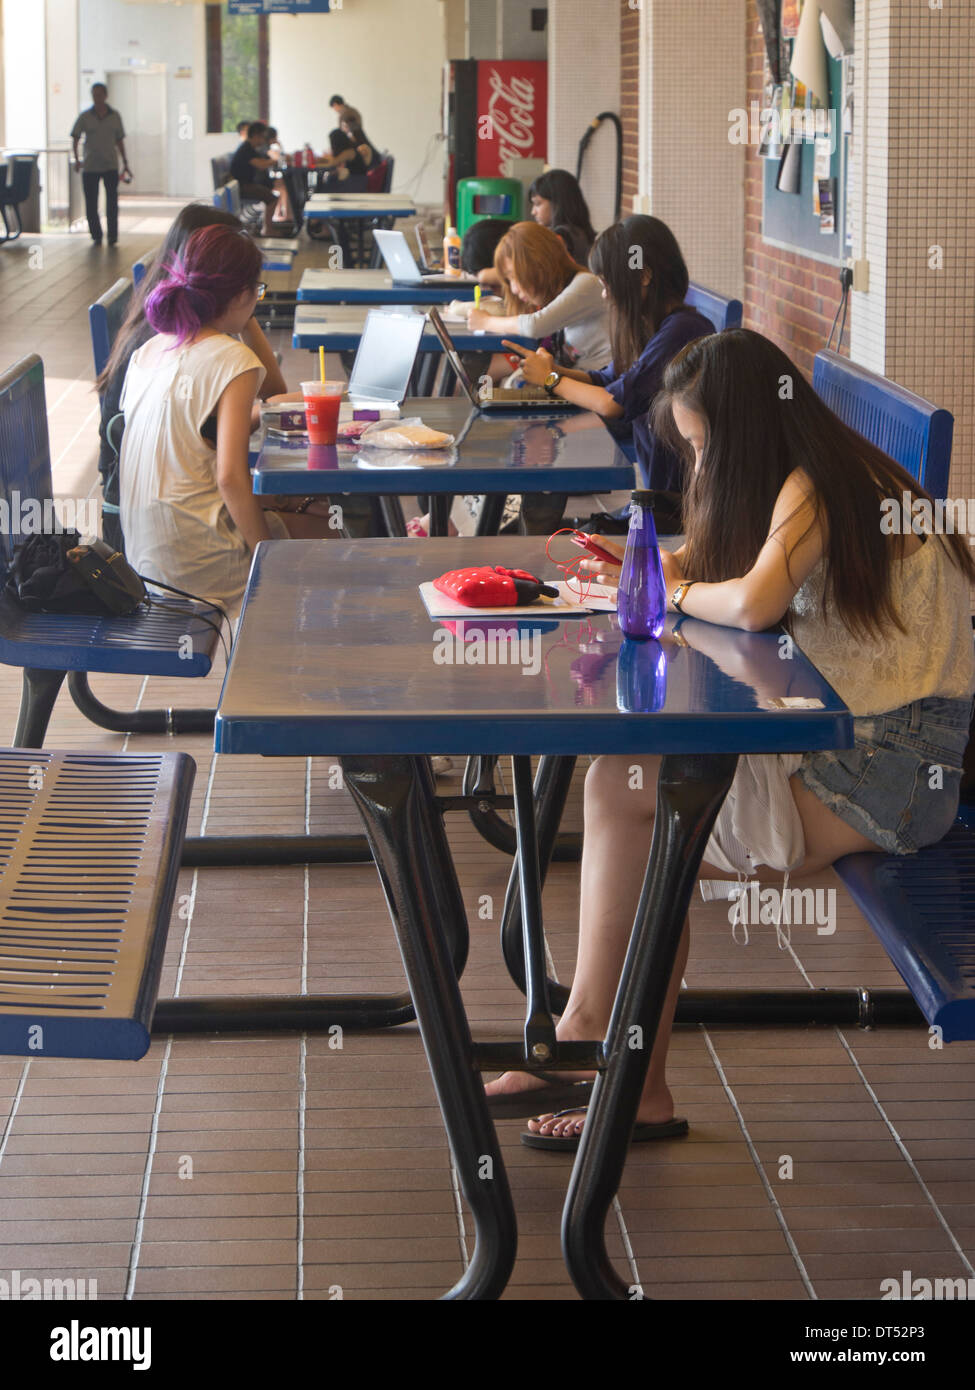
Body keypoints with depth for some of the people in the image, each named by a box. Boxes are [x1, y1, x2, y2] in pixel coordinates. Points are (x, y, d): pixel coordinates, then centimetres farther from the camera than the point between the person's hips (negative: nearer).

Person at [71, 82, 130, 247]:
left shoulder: (115, 116, 6)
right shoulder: (85, 117, 1)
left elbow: (119, 140, 12)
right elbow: (75, 139, 0)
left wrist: (125, 162, 10)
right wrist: (76, 159, -15)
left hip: (110, 166, 0)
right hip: (90, 167, 0)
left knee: (112, 204, -5)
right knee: (91, 205, 3)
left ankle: (112, 237, 1)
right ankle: (96, 237, 15)